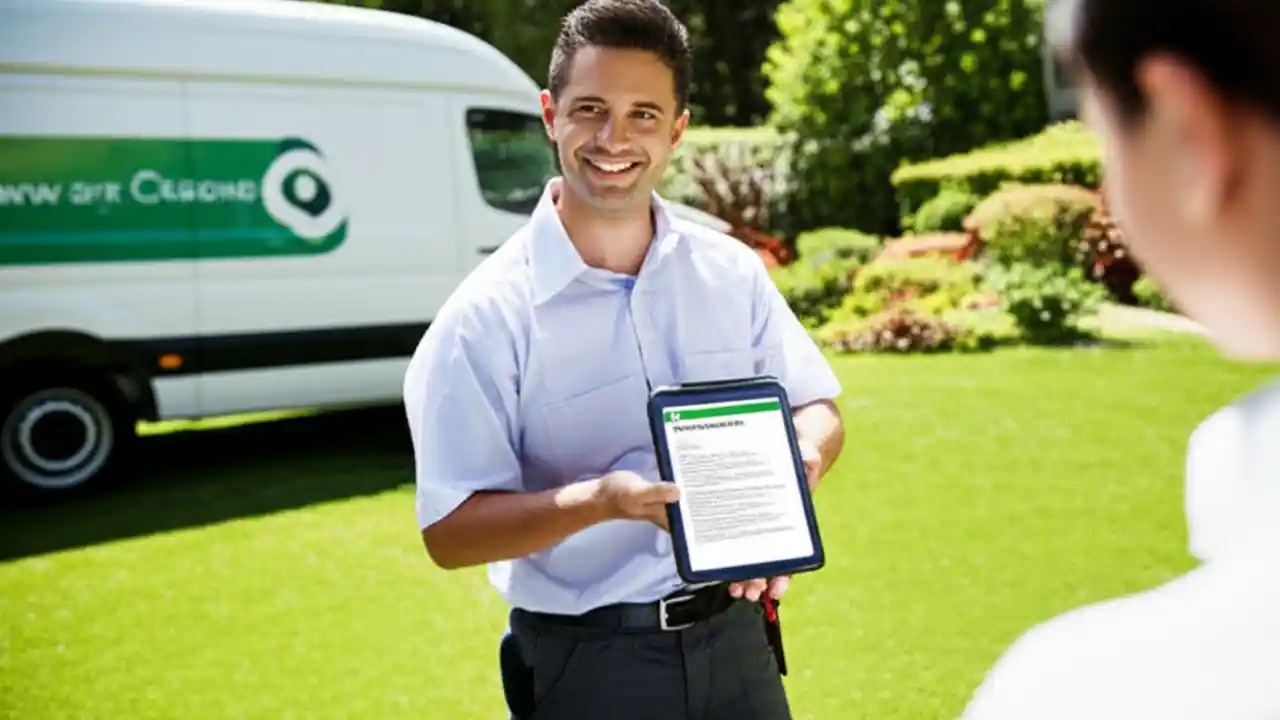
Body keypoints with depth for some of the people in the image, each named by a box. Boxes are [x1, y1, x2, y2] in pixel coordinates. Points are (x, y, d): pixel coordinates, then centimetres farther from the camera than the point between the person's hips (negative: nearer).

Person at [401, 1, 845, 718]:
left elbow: (817, 412, 8)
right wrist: (600, 501, -29)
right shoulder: (488, 316, -13)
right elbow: (450, 533, -14)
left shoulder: (732, 271, 0)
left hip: (733, 638, 4)